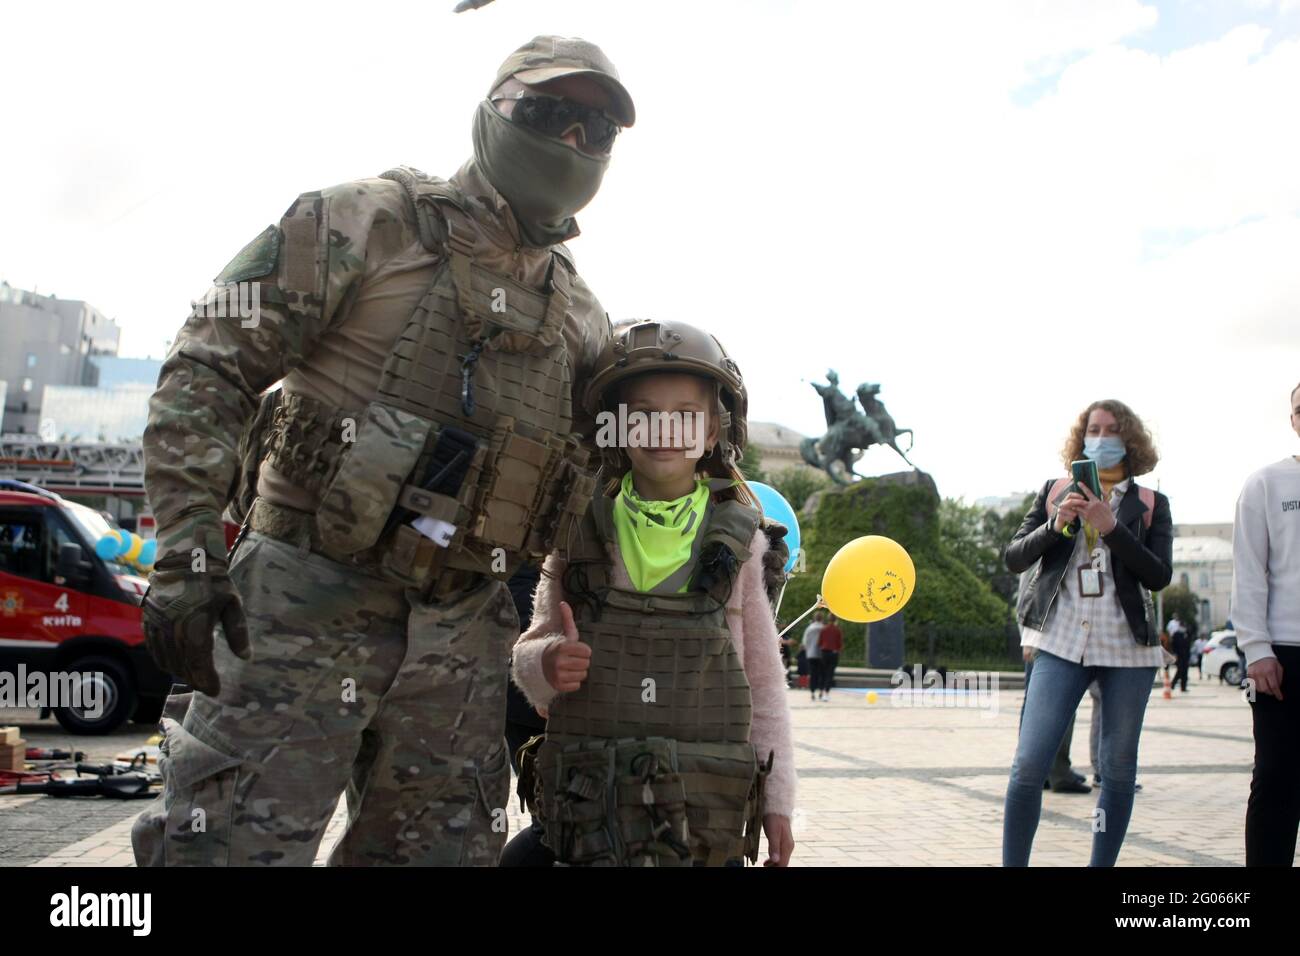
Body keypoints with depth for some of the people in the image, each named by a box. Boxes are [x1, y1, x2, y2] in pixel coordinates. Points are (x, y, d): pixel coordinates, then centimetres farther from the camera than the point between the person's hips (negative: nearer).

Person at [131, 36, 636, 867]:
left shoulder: (585, 322, 13)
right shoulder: (370, 222, -3)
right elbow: (210, 371, -8)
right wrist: (187, 552, -18)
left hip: (464, 628, 6)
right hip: (310, 599, -5)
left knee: (444, 849, 12)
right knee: (234, 841, -4)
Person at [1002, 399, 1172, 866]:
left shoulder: (1150, 504, 8)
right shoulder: (1055, 493, 11)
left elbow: (1159, 575, -4)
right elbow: (1014, 558, 5)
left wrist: (1110, 527, -15)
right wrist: (1057, 525, -10)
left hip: (1128, 649, 1)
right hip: (1061, 643, -1)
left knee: (1118, 770, 5)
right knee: (1029, 764, -9)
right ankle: (1012, 863, 0)